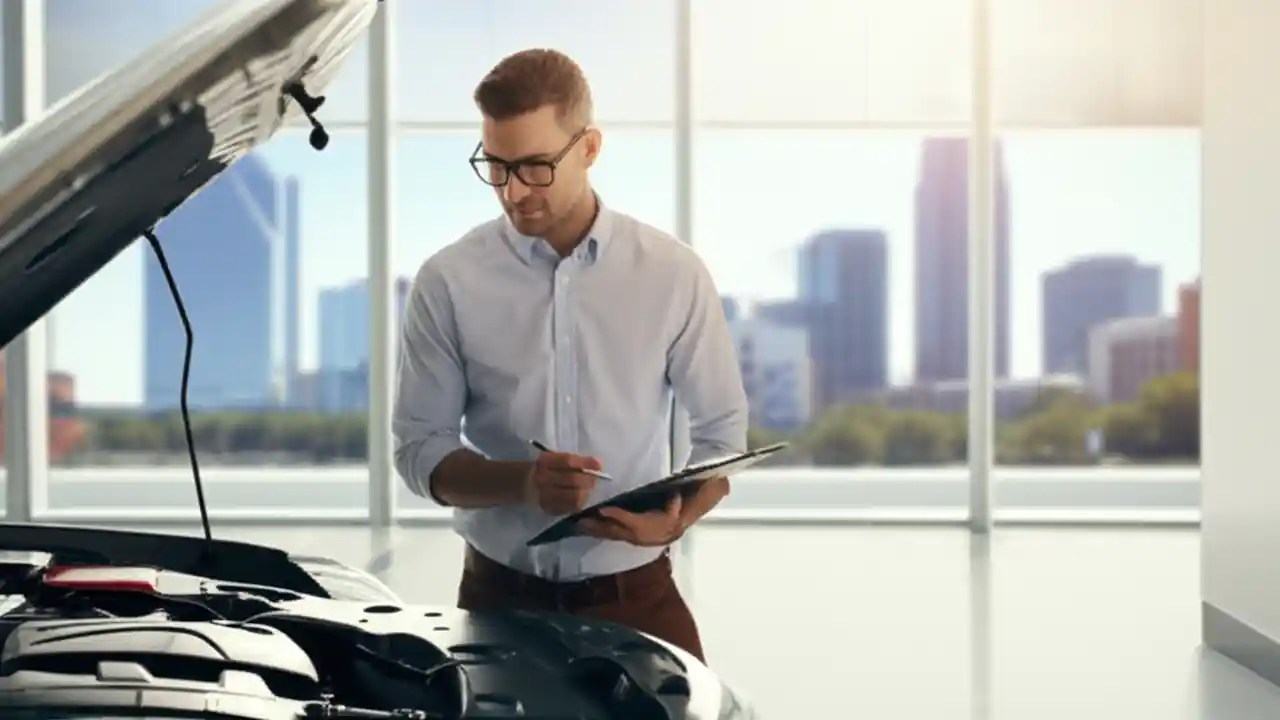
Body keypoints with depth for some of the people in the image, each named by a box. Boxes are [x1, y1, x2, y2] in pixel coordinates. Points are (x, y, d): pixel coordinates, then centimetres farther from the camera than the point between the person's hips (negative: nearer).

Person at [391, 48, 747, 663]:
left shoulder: (673, 274, -4)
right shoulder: (449, 283, -5)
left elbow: (722, 432, 3)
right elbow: (419, 447, -3)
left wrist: (677, 518, -18)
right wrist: (521, 482, -22)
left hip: (636, 595, 0)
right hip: (499, 598, 0)